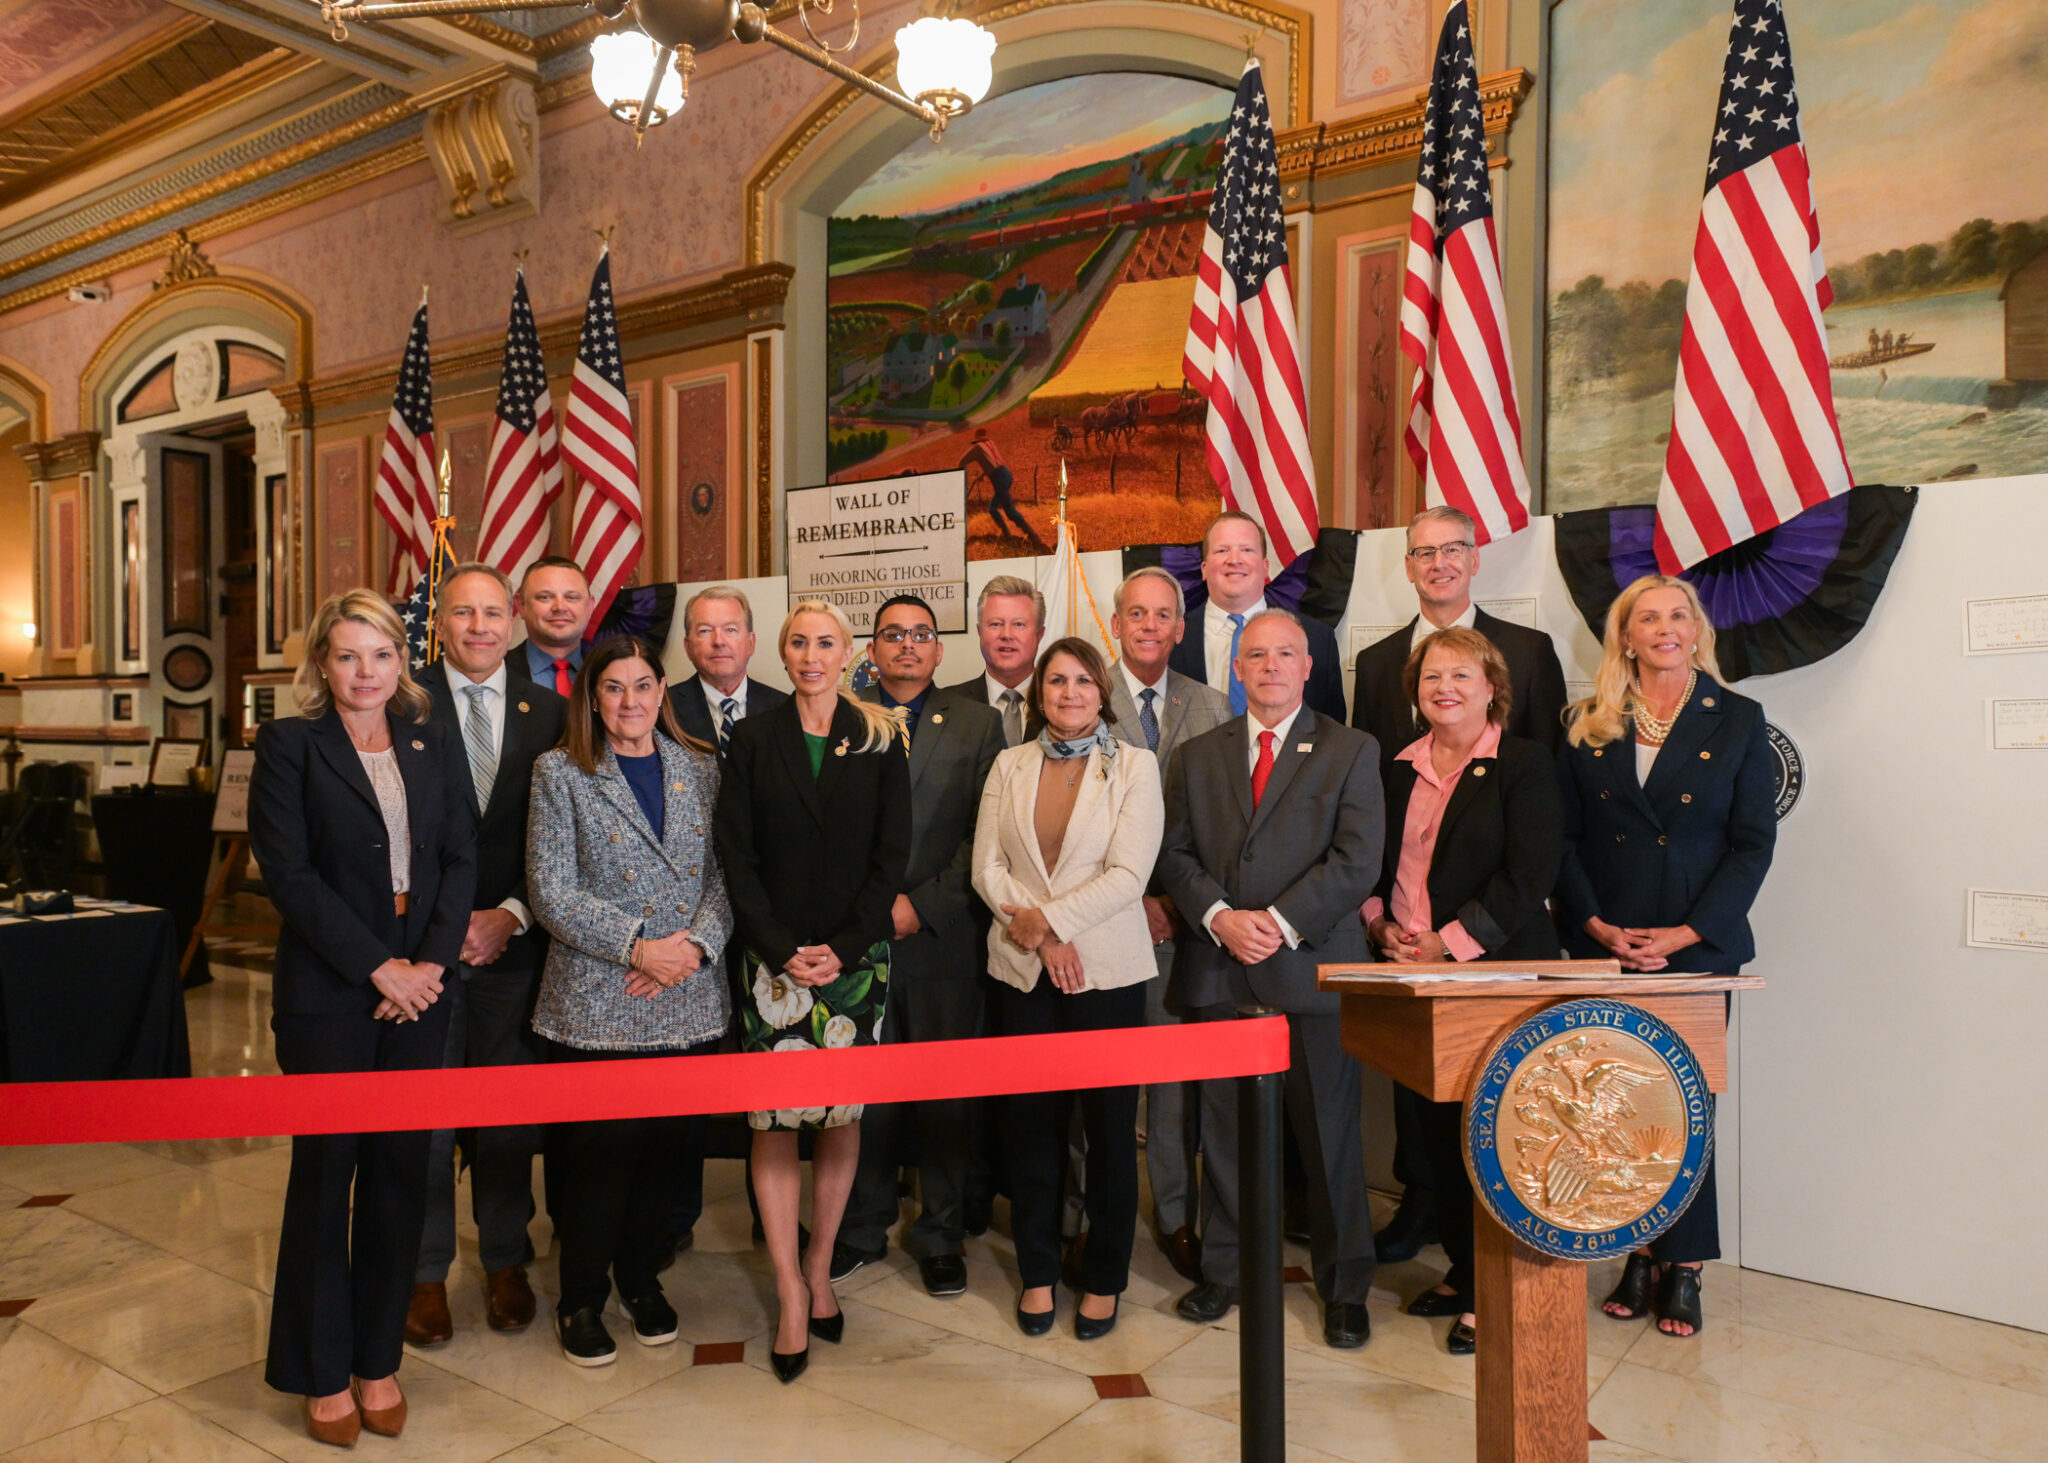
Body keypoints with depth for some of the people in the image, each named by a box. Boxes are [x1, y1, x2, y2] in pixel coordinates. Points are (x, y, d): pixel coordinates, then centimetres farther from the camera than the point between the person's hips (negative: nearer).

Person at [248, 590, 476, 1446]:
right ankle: (322, 1374, 23)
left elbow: (461, 857, 5)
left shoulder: (434, 745, 8)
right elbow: (288, 870, -9)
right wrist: (378, 967, -13)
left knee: (401, 1174, 9)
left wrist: (430, 962, -8)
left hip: (419, 986, 4)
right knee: (325, 1174, 6)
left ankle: (378, 1361, 24)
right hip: (327, 991, -3)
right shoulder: (289, 745, -2)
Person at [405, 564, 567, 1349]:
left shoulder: (547, 711, 6)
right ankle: (426, 1274, 24)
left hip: (512, 941, 2)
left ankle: (506, 1263, 27)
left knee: (509, 1115, 11)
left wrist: (512, 916, -5)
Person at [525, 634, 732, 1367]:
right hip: (596, 1001, -3)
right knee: (599, 1149, 3)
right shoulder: (560, 772, -1)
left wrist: (699, 942, -12)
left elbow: (726, 872, 5)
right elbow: (552, 892, -8)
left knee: (662, 1143, 12)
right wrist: (639, 948, -15)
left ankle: (642, 1278, 33)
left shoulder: (700, 768, 8)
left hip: (687, 999, 3)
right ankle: (582, 1299, 24)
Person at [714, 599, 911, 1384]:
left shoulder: (880, 741, 4)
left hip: (856, 956, 1)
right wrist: (782, 949, -9)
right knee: (774, 1121, -1)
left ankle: (819, 1273, 23)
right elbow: (737, 856, 0)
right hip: (775, 957, 0)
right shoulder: (753, 740, 4)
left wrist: (843, 948, -8)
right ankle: (791, 1298, 9)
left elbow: (892, 855, 1)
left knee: (843, 1117, 6)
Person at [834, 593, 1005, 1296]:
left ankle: (940, 1236, 23)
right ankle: (861, 1230, 26)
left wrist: (923, 905, -8)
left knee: (945, 1093, 7)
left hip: (943, 940, 0)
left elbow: (983, 833, 0)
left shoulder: (976, 723, 7)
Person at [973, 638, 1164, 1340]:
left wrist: (1045, 918, -14)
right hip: (1023, 968, 3)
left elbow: (1128, 874, -10)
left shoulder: (1134, 766, -1)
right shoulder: (1010, 766, 8)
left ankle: (1104, 1278, 22)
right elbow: (987, 867, 2)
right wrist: (1041, 937, -9)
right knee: (1032, 1120, 9)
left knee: (1109, 1122, 5)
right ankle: (1037, 1272, 25)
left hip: (1108, 966, -2)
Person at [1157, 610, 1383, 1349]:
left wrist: (1279, 922, -13)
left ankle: (1344, 1287, 21)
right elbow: (1175, 853, 7)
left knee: (1330, 1131, 5)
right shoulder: (1199, 755, 14)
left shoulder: (1351, 751, 4)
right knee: (1223, 1128, 9)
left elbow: (1358, 859, -5)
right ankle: (1223, 1270, 25)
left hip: (1311, 965, -2)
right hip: (1218, 968, 3)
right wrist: (1220, 918, -10)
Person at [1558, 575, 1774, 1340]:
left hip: (1699, 944, -1)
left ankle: (1683, 1267, 13)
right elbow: (1562, 838, 4)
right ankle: (1640, 1254, 17)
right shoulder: (1586, 724, 7)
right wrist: (1597, 925, -8)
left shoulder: (1737, 720, 4)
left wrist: (1685, 933, -10)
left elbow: (1754, 841, -1)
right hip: (1603, 946, 1)